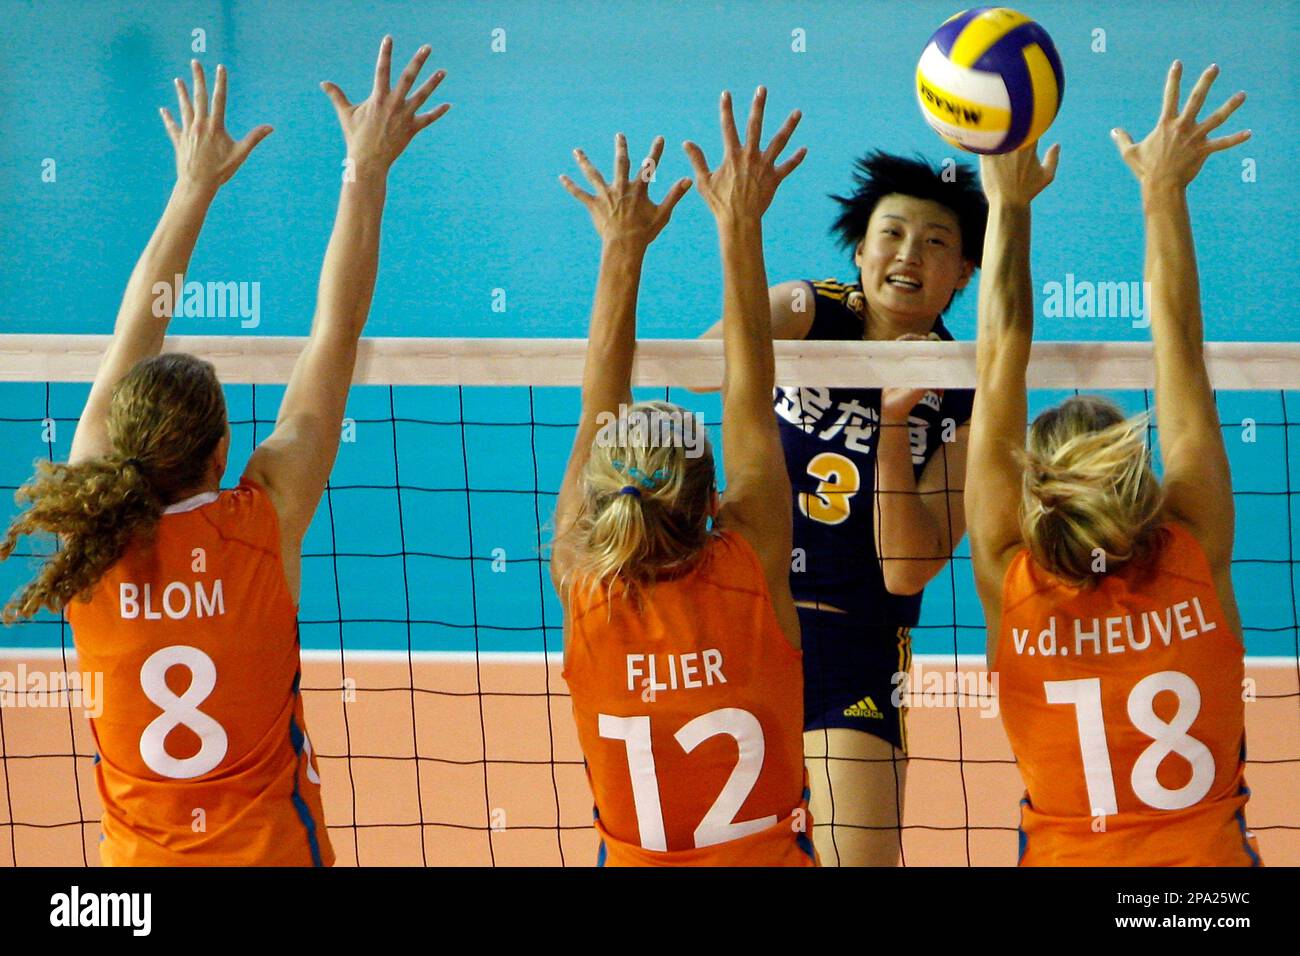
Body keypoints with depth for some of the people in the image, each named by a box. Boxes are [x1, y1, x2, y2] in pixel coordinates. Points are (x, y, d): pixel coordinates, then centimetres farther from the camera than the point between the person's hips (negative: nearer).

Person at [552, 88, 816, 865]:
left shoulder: (585, 595, -9)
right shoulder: (752, 577, -12)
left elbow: (598, 414, 2)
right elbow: (750, 396, -4)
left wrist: (624, 249, 8)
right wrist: (741, 228, 1)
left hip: (637, 857, 0)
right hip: (769, 853, 0)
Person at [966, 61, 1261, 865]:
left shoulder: (1012, 582, -12)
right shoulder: (1197, 563, -11)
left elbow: (1002, 362, -7)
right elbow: (1179, 348, -4)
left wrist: (1009, 208, -1)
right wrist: (1165, 193, 1)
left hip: (1067, 854, -1)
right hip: (1209, 854, 1)